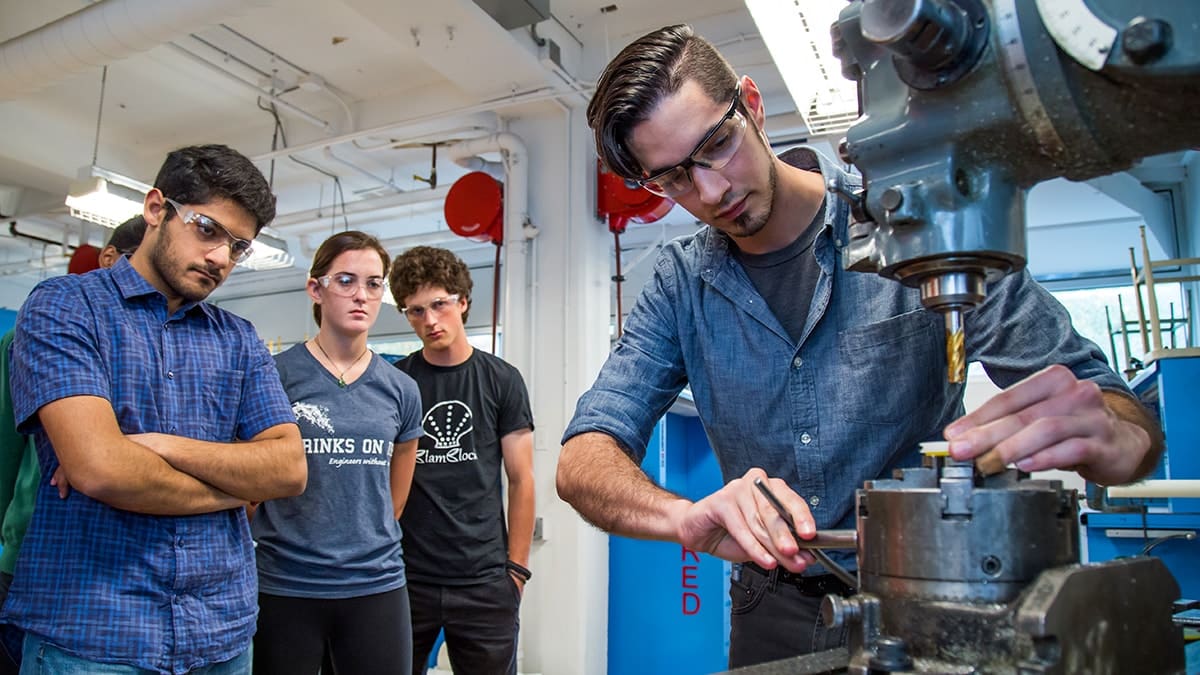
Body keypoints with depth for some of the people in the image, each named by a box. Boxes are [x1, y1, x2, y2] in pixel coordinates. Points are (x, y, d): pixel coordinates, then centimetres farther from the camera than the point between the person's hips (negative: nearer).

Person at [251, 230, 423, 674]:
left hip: (377, 584, 3)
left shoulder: (401, 390, 5)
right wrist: (294, 541, 4)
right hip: (284, 587, -2)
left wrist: (367, 545, 14)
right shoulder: (274, 375, -5)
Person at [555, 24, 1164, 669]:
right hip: (776, 610, 2)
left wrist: (1110, 434, -38)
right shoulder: (680, 284, -6)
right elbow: (583, 459, -15)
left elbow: (1115, 407, -14)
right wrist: (690, 516, -35)